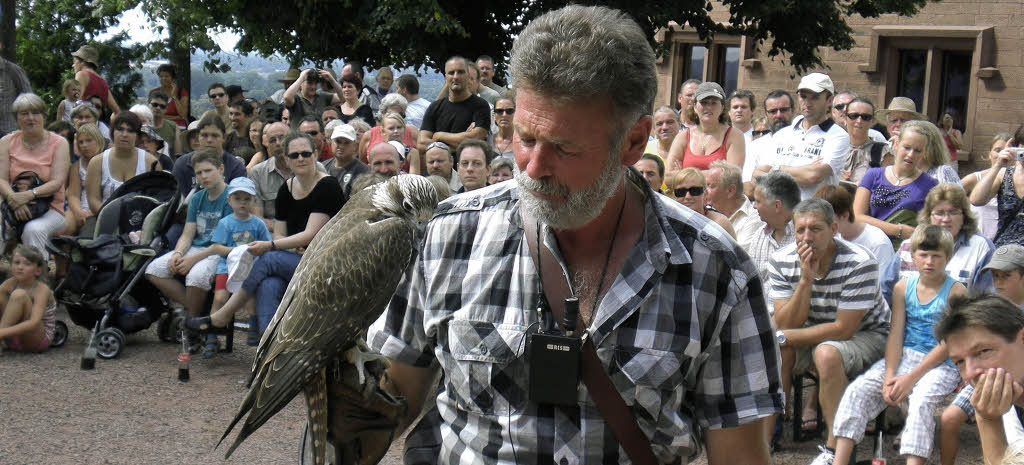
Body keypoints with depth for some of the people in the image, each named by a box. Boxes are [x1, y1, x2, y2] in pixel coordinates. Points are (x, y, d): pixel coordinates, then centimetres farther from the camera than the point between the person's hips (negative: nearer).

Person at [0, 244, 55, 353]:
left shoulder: (42, 289, -17)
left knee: (19, 295, -25)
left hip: (38, 340, -6)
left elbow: (34, 323, -31)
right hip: (13, 338, 6)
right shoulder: (11, 283, 0)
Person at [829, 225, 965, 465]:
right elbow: (895, 334, 2)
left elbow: (946, 344, -10)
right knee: (858, 389, -17)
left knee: (921, 400, -33)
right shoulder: (903, 287, 8)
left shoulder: (956, 291, -5)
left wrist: (911, 378, -16)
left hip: (941, 364, -4)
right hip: (904, 356, 4)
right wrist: (889, 376, -12)